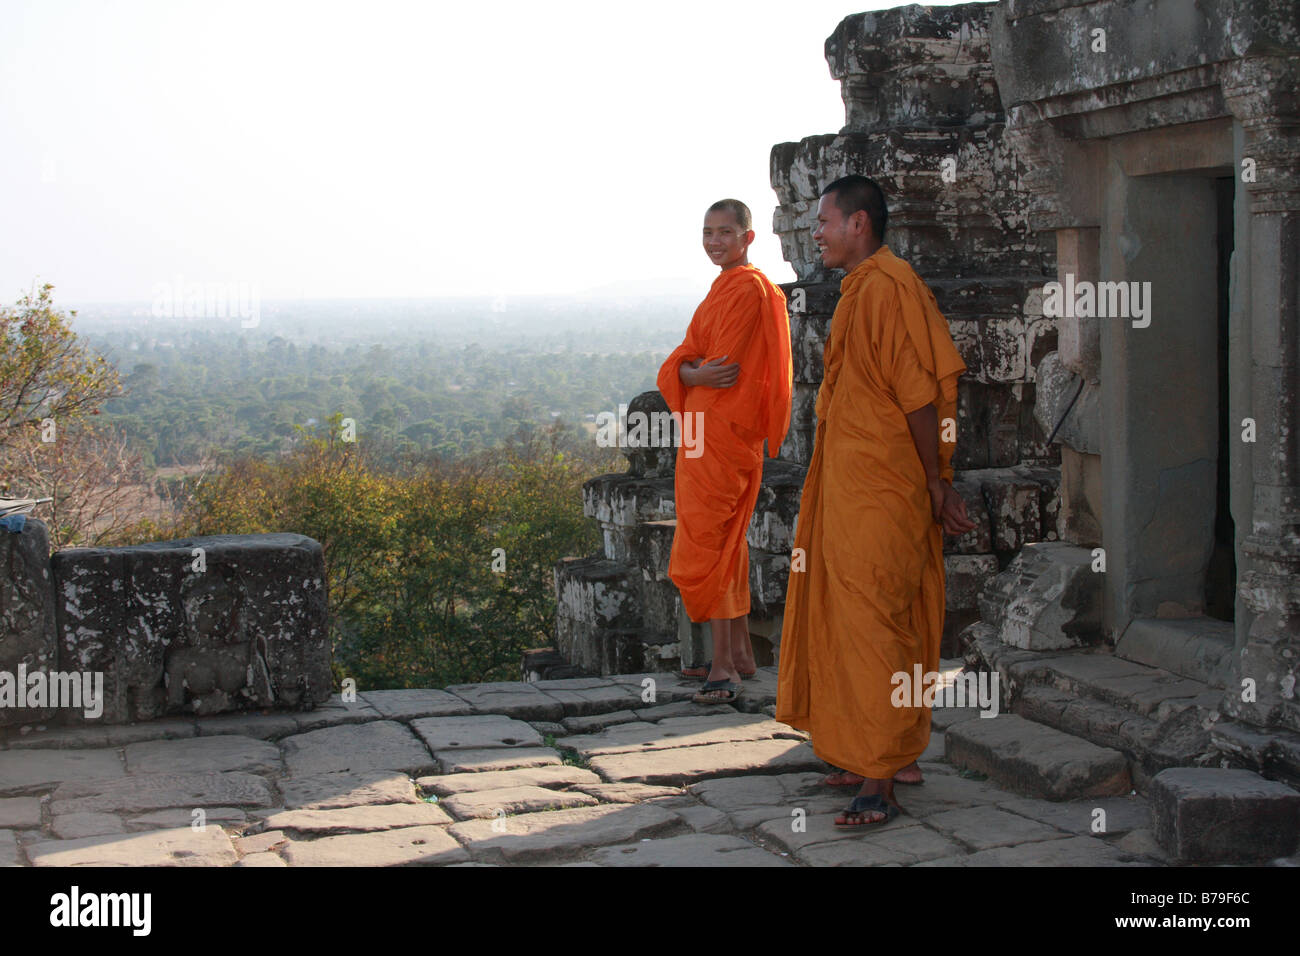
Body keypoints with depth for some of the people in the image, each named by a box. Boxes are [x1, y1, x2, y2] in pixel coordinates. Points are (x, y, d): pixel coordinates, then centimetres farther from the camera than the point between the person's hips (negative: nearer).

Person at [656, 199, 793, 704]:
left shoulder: (748, 289, -13)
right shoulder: (724, 288, 19)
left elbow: (727, 368, -17)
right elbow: (681, 361, 11)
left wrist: (700, 376, 2)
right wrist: (697, 374, -10)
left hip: (723, 432, -10)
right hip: (707, 431, 10)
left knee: (704, 548, -11)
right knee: (726, 544, 15)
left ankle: (724, 666, -9)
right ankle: (739, 653, 23)